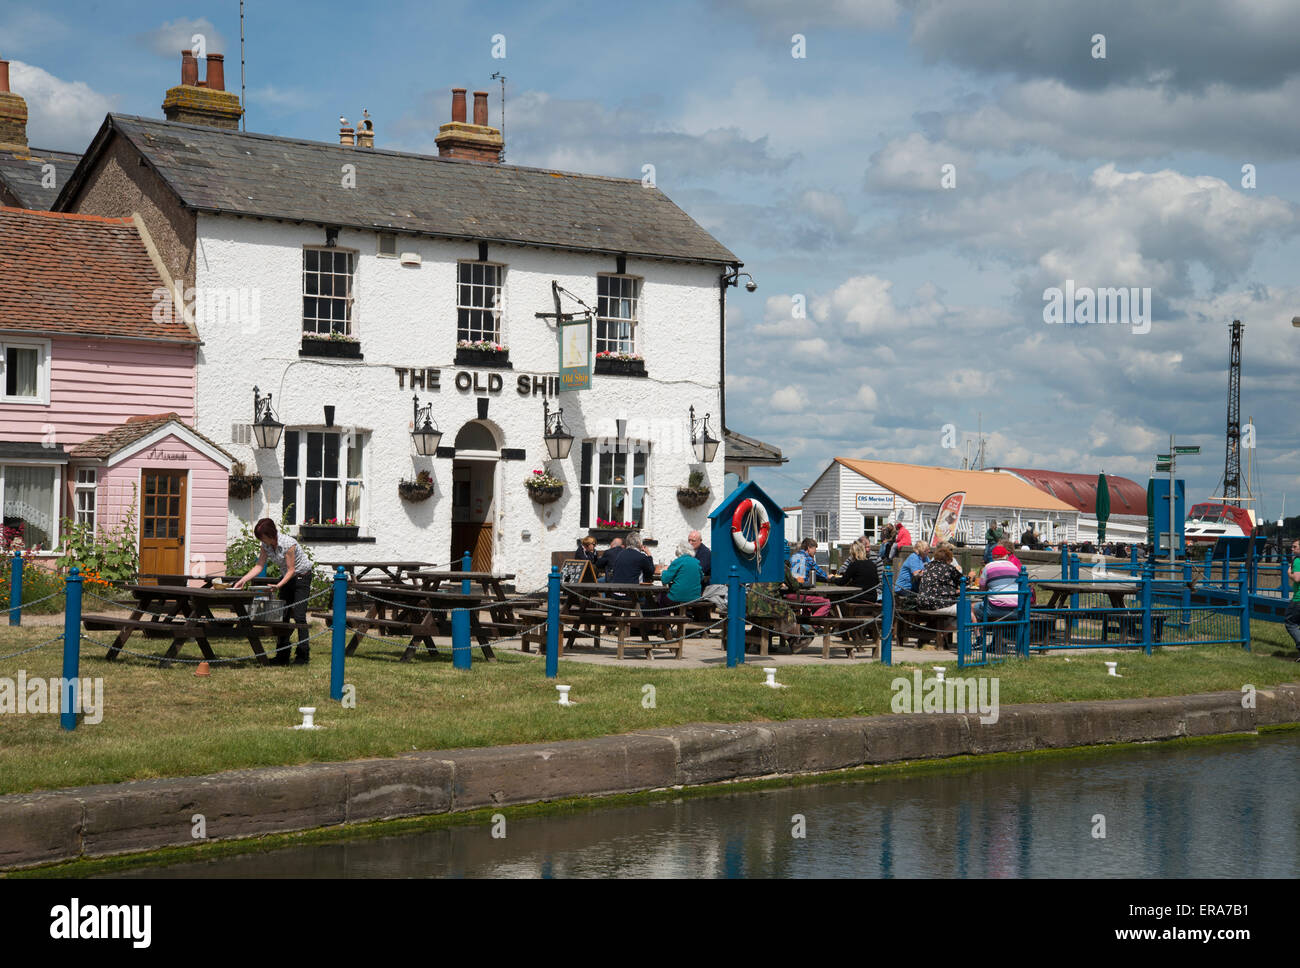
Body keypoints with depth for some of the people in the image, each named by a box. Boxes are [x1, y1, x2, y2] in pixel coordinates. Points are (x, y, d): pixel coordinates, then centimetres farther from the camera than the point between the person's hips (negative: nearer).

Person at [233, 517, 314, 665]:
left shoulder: (288, 544, -29)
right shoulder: (266, 545, -8)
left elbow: (291, 570, -25)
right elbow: (259, 566, -6)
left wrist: (279, 585, -34)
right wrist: (243, 580, -16)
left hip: (301, 576, -7)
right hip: (286, 577, 7)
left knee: (298, 615, -13)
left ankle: (303, 655, -6)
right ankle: (282, 655, 5)